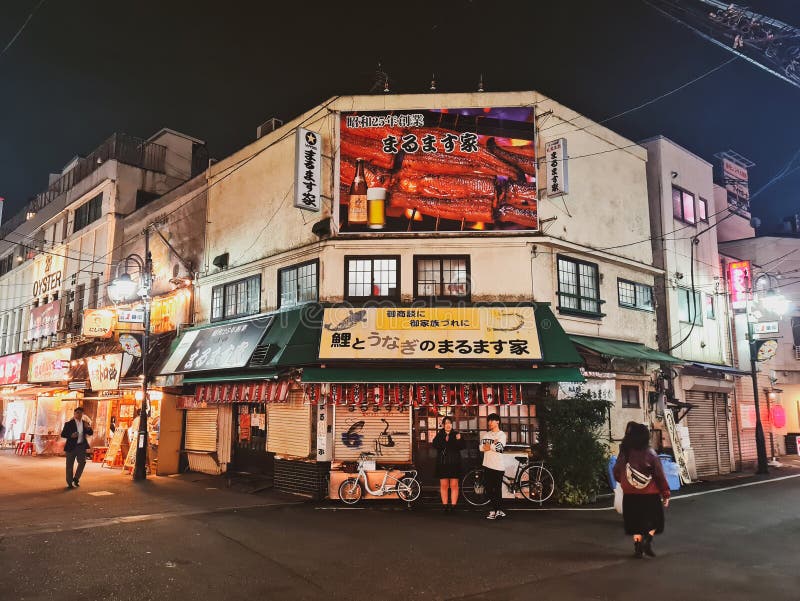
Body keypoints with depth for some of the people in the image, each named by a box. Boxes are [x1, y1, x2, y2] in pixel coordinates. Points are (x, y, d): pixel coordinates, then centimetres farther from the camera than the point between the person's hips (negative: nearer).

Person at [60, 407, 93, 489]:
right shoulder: (69, 424, -3)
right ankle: (69, 482, 15)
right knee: (70, 465, 4)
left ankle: (76, 479, 17)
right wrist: (71, 435, -22)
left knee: (82, 462, -4)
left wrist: (88, 428, -13)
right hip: (71, 446, -3)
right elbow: (63, 434, -5)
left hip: (81, 446, 3)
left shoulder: (85, 423, 7)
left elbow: (90, 433, 7)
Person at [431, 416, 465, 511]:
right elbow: (435, 446, -14)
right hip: (442, 463, 1)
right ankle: (445, 505, 14)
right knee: (443, 485, 6)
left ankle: (453, 505, 7)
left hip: (454, 463, 0)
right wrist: (444, 439, -25)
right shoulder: (439, 435, 3)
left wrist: (459, 440, -28)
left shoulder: (456, 434, 3)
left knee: (454, 485, 1)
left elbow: (461, 447, -9)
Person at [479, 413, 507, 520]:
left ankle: (498, 510, 2)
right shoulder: (485, 434, 16)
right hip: (487, 465, 6)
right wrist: (492, 445, -12)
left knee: (497, 489, -5)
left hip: (498, 466, -6)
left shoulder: (501, 434, -2)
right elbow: (480, 446, 1)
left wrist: (488, 446, -5)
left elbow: (499, 448, -17)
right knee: (489, 488, 9)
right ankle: (495, 510, 19)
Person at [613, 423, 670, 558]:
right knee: (654, 521, 15)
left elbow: (616, 473, 3)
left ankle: (638, 547, 11)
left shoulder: (624, 454, -5)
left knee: (636, 523, 14)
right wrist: (666, 494, 1)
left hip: (630, 496, 2)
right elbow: (660, 476, -9)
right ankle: (648, 540, -5)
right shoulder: (650, 454, -12)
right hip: (650, 495, -2)